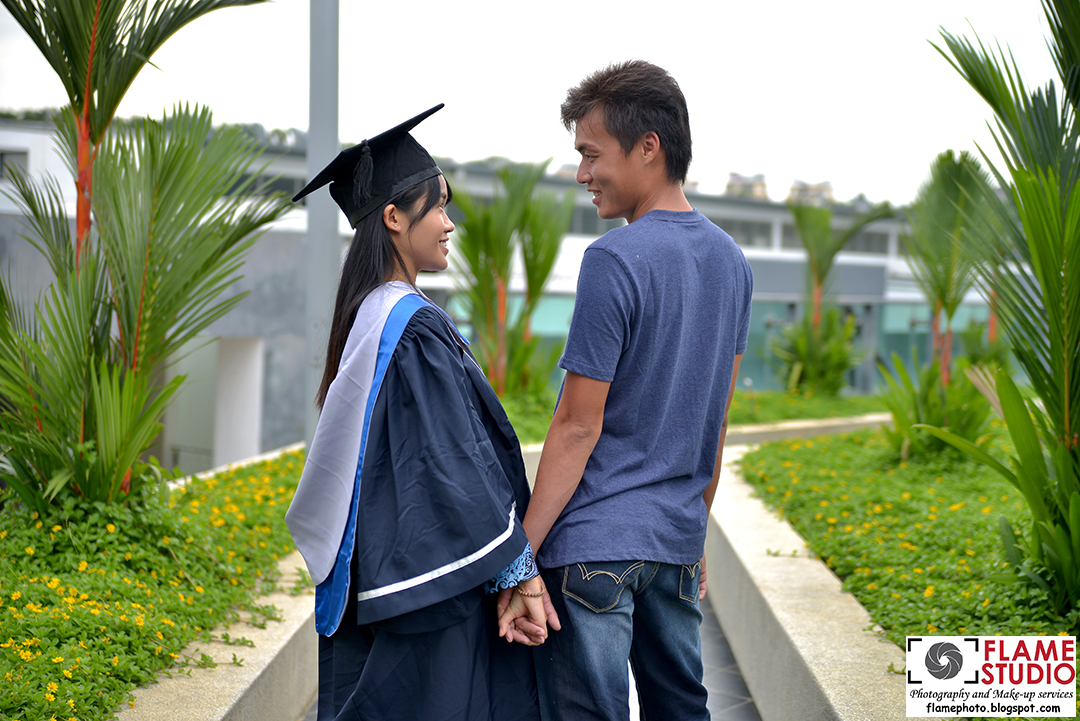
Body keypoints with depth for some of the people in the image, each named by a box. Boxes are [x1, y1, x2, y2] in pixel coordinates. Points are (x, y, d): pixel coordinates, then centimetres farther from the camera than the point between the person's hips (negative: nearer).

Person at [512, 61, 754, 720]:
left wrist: (520, 552, -9)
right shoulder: (731, 261, 8)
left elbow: (579, 427, -15)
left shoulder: (614, 261, -15)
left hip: (595, 543, -8)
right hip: (678, 541, 8)